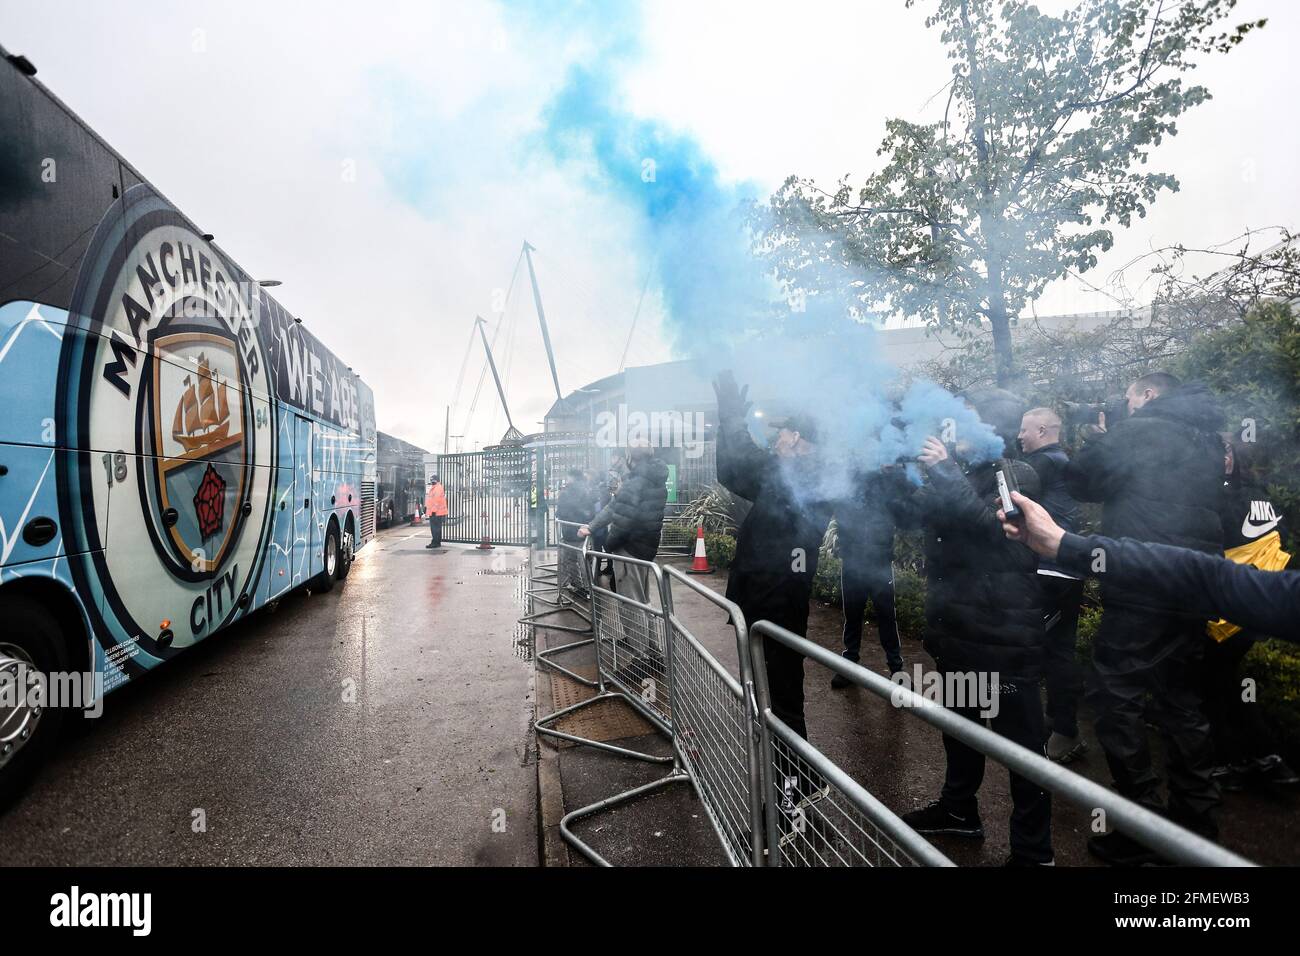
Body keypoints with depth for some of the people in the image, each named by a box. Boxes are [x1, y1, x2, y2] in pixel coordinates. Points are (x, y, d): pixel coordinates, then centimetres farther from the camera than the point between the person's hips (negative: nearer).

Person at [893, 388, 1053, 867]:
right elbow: (910, 513, 7)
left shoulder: (1017, 476, -9)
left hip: (1003, 637, -8)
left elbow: (991, 525, -26)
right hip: (956, 631, 8)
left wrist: (944, 470, -27)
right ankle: (959, 809, 43)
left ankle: (1031, 850, 18)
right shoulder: (956, 476, 11)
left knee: (1021, 743, 4)